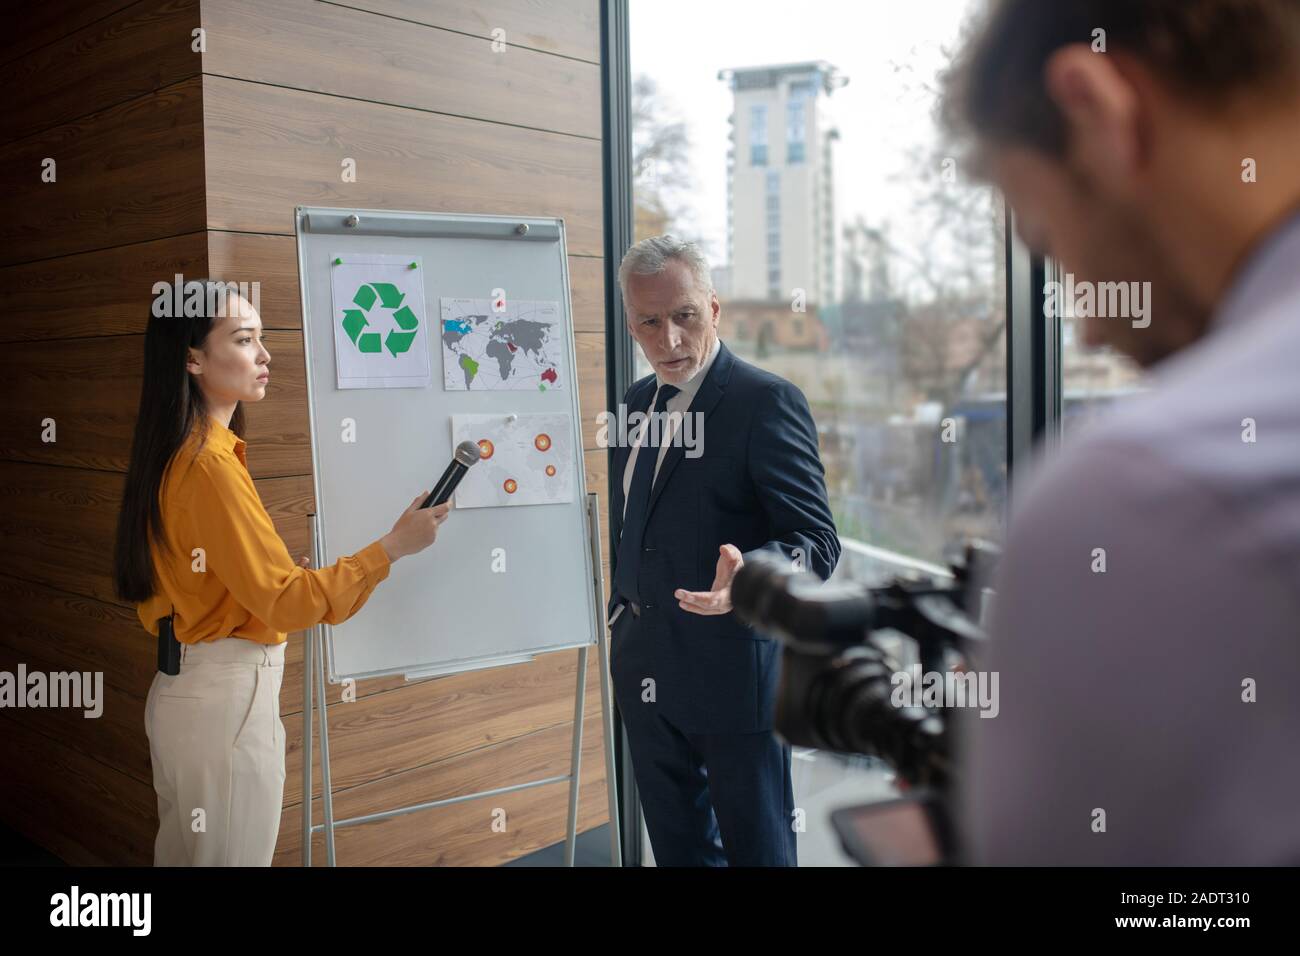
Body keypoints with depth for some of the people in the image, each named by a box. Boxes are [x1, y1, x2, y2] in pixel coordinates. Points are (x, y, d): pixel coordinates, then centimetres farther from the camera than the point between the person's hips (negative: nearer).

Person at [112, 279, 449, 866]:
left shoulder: (173, 458, 8)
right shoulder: (211, 465, -20)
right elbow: (285, 600, -20)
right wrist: (393, 547, -18)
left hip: (181, 687, 9)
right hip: (229, 695, -9)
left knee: (183, 853, 20)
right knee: (233, 857, 3)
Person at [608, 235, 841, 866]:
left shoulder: (767, 401, -14)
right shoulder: (638, 402, 10)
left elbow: (816, 542, -18)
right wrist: (621, 621, 16)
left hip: (734, 670, -7)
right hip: (646, 671, 7)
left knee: (757, 848, 7)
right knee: (678, 847, 21)